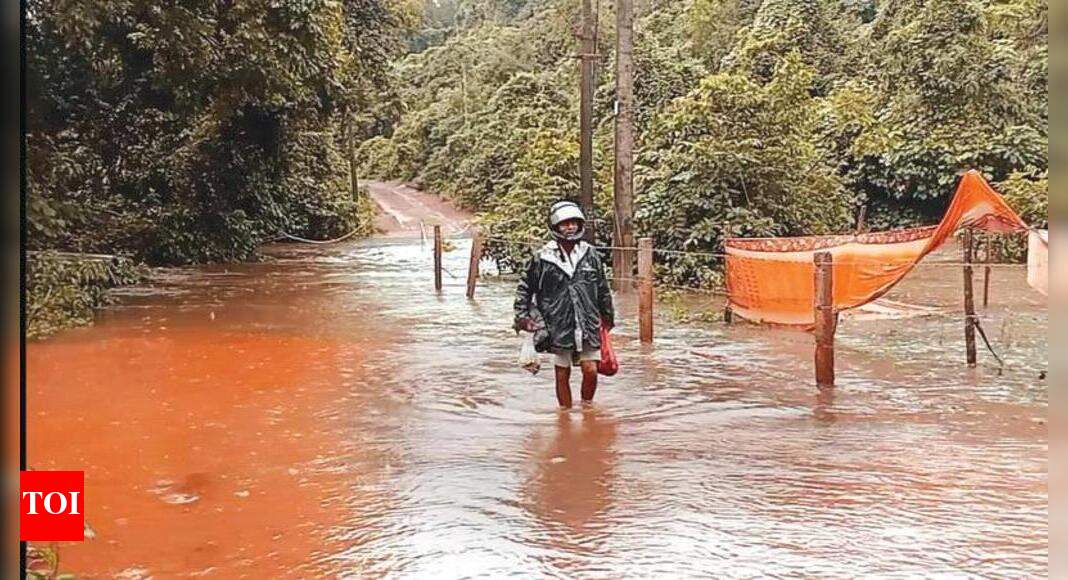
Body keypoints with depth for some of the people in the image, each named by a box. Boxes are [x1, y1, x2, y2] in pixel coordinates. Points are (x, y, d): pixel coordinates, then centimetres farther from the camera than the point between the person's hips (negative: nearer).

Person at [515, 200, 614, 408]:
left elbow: (603, 289, 14)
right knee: (563, 375, 6)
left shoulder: (590, 255, 3)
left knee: (591, 371, -3)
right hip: (559, 327, -2)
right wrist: (522, 316, 2)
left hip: (588, 325, 2)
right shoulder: (542, 258, -4)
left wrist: (608, 317, 19)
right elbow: (525, 288, 7)